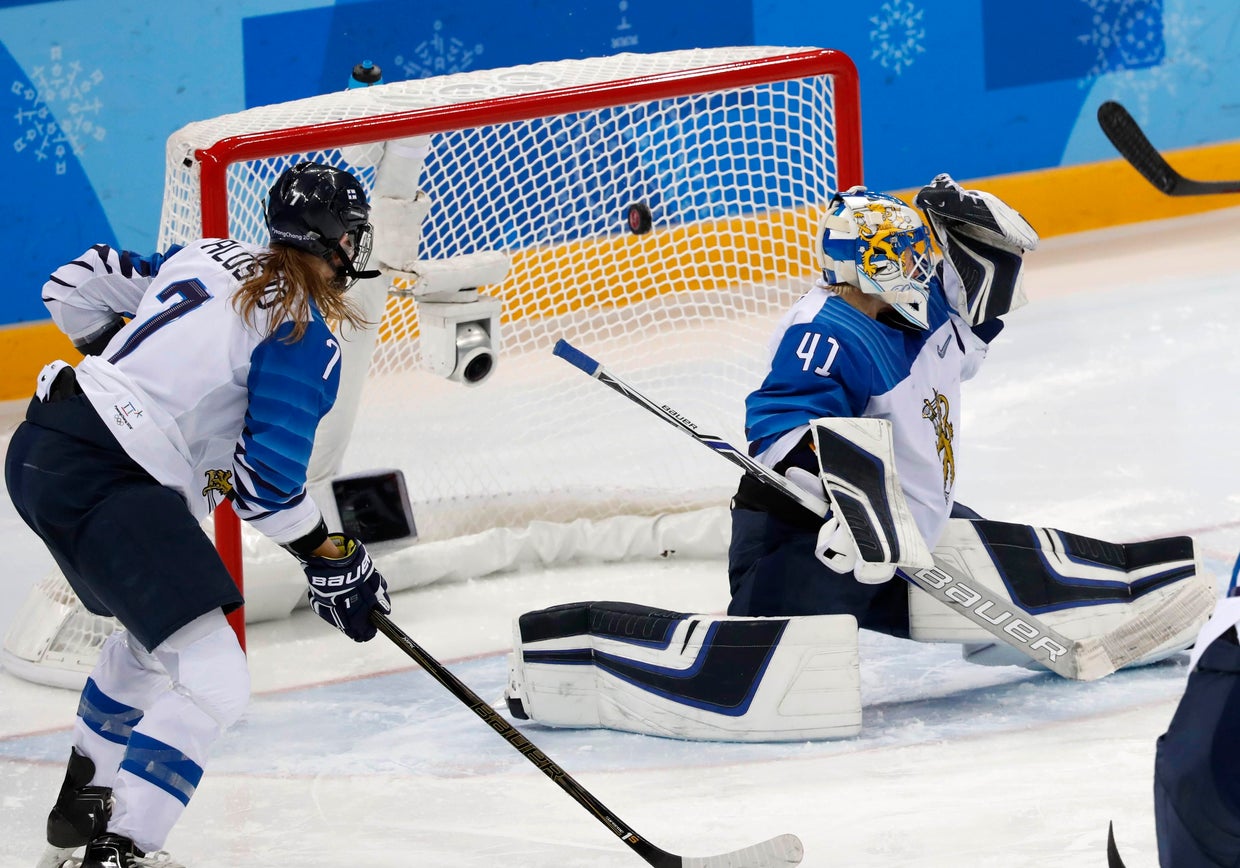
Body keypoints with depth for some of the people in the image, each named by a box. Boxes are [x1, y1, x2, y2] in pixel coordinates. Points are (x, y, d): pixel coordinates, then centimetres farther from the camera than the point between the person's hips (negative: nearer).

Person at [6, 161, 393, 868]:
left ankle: (83, 809, 45)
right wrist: (333, 560, -3)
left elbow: (75, 288, 19)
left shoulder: (209, 257, 12)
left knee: (153, 636, 33)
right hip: (105, 485, -10)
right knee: (213, 683, -12)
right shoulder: (306, 336, -10)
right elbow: (265, 479, -15)